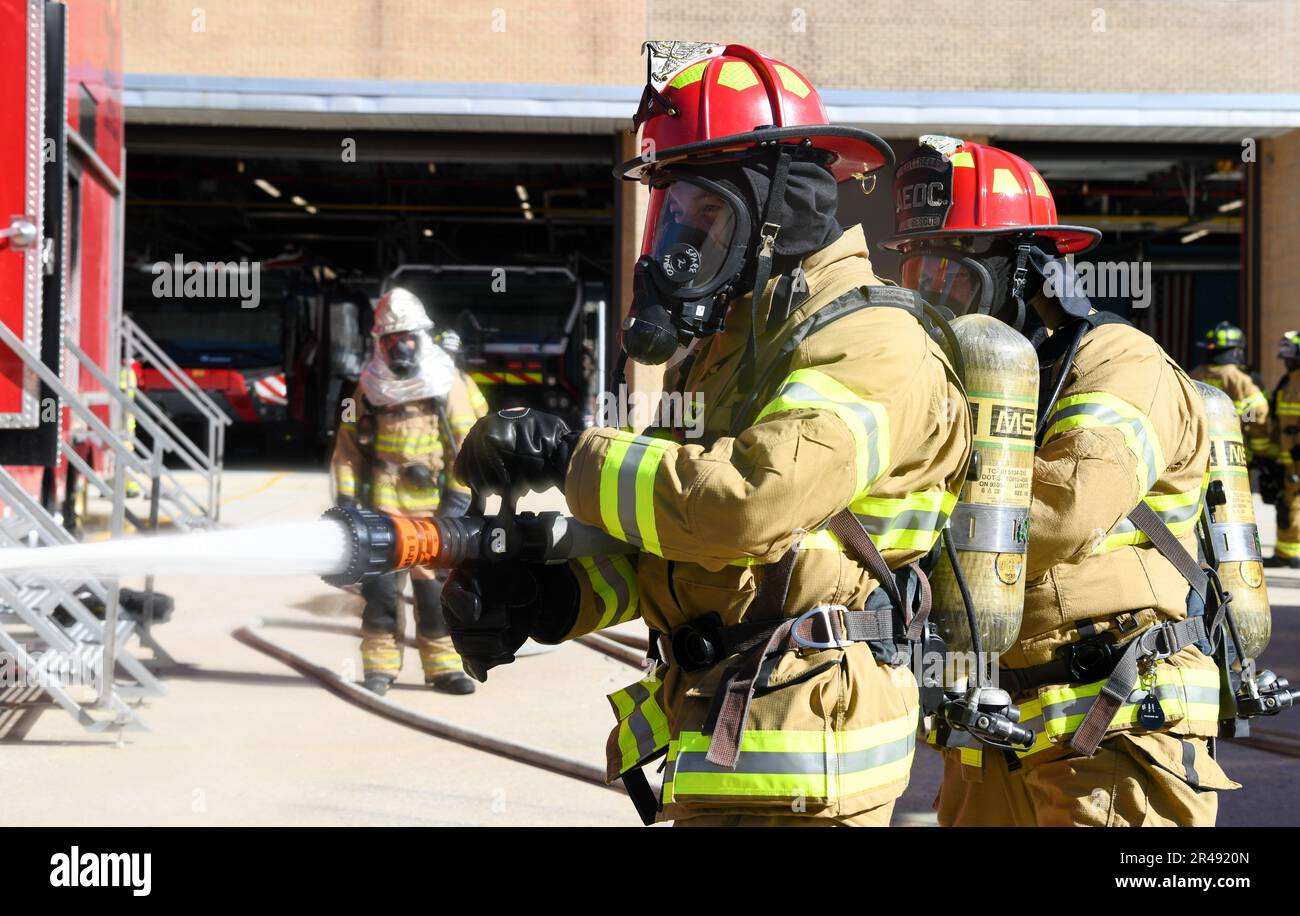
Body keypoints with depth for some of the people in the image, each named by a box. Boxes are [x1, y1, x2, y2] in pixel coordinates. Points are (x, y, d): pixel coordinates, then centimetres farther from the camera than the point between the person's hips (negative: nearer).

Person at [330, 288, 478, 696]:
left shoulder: (447, 384, 3)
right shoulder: (369, 387, 8)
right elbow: (348, 447, 10)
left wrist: (459, 498, -5)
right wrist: (346, 498, 1)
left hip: (432, 504, -1)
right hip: (381, 502, 1)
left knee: (436, 582, 0)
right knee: (379, 583, -2)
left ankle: (444, 665, 10)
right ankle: (379, 666, 8)